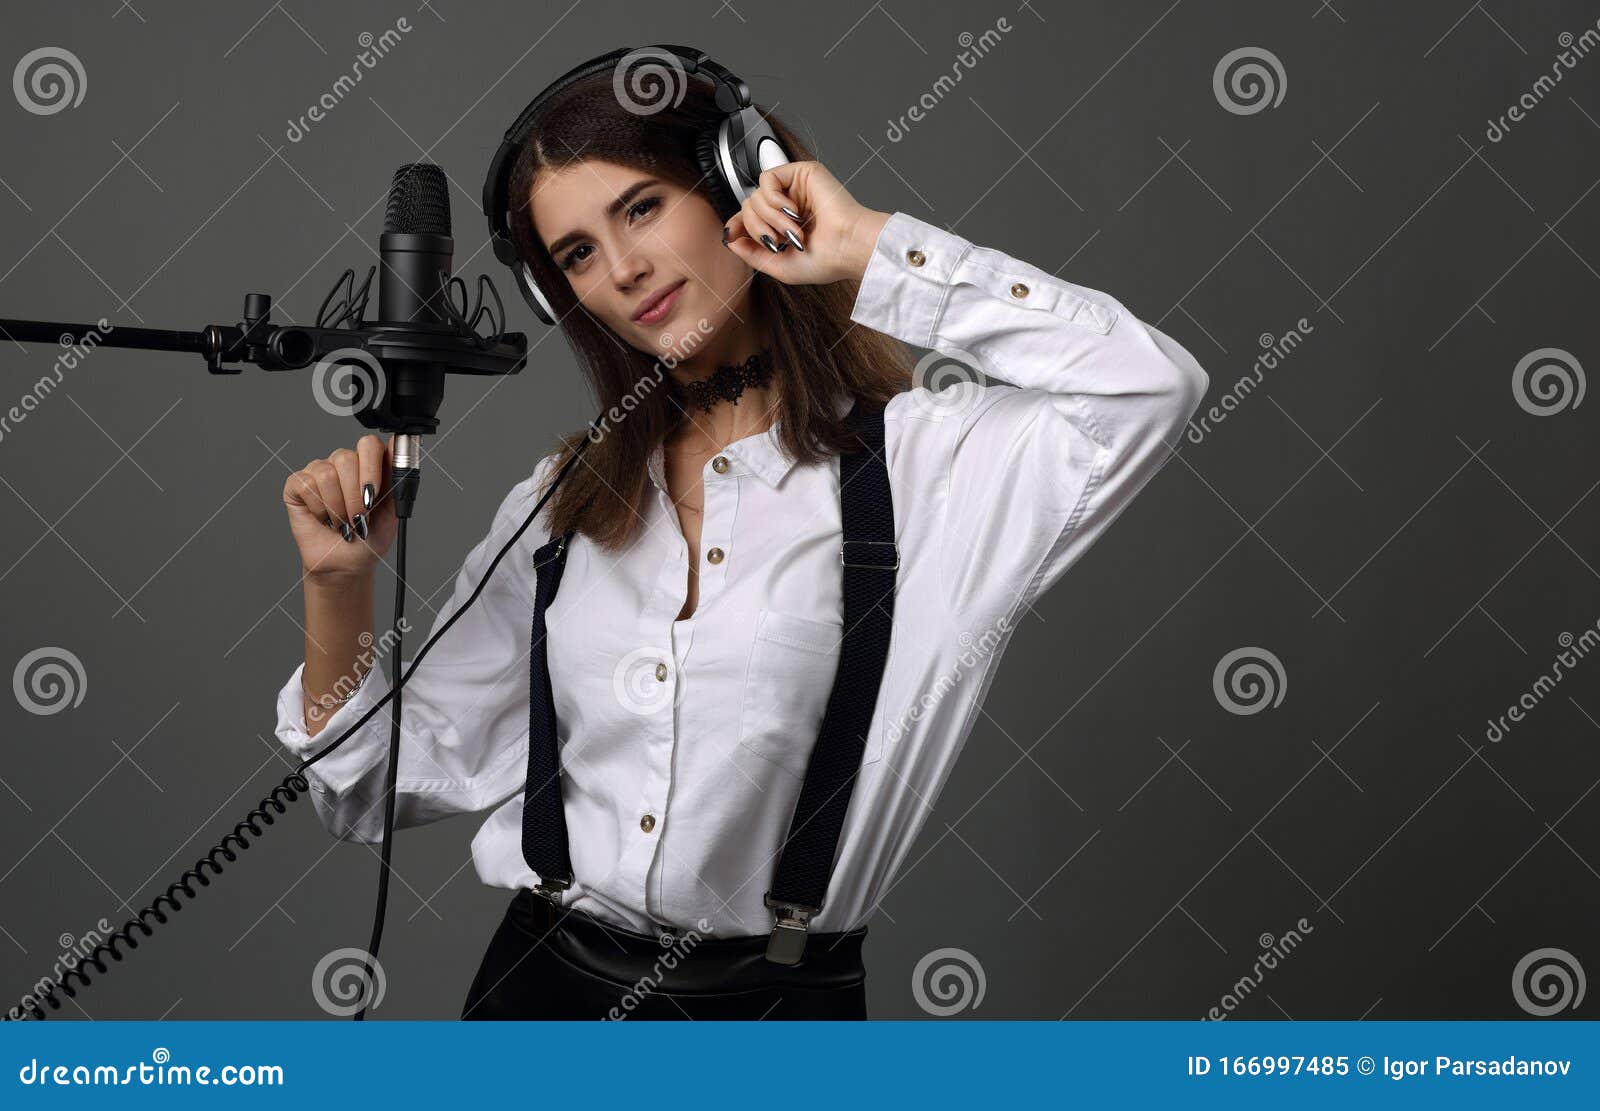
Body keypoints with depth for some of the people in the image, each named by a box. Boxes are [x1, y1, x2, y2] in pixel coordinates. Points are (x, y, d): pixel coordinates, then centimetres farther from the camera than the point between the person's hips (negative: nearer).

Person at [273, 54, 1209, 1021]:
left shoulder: (910, 459, -3)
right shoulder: (564, 501, 9)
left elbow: (1148, 387, -21)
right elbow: (395, 783, 14)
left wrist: (868, 249, -12)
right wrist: (340, 585, -4)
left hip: (776, 1005, -2)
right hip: (541, 985, 2)